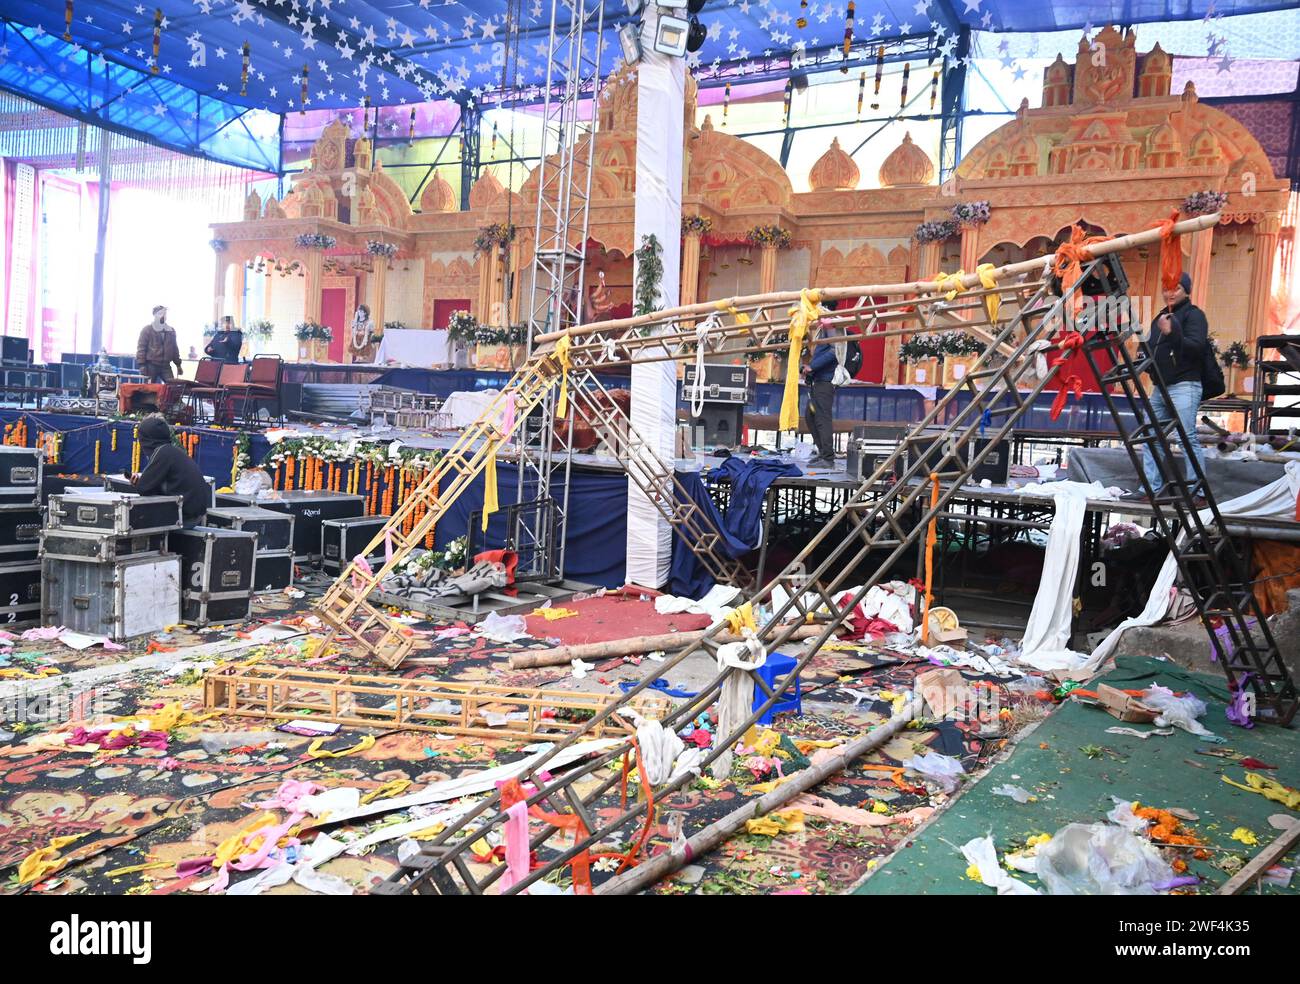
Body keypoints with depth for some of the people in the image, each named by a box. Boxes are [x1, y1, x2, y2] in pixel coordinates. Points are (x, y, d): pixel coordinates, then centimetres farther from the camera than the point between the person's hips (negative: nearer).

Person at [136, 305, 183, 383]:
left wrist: (178, 364, 15)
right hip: (151, 365, -4)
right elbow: (141, 347, -4)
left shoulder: (171, 331, 15)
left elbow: (175, 348, 21)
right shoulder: (147, 330, 1)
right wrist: (141, 364, -14)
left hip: (166, 366, 4)